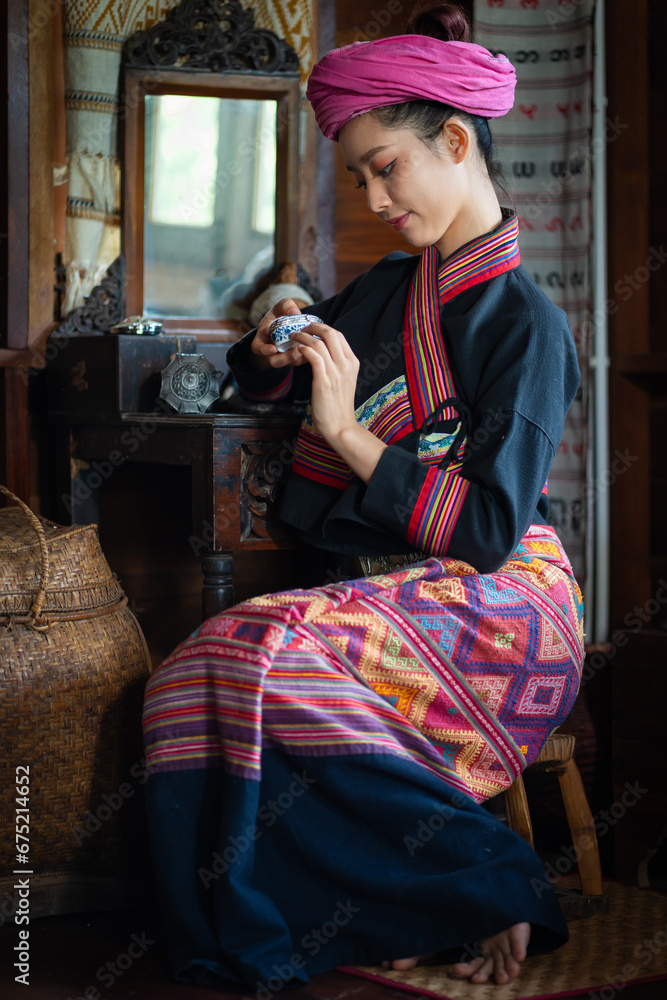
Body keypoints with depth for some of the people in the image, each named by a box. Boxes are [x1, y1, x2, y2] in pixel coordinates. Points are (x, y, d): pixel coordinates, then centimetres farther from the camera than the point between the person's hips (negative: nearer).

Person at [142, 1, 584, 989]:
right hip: (388, 589, 6)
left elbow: (490, 529, -16)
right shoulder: (386, 291, 14)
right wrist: (277, 348, 4)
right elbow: (256, 376, 28)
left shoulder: (525, 323, -8)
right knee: (203, 675, -24)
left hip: (494, 608, -6)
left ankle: (489, 893, -19)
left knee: (265, 657, -33)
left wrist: (349, 433, -15)